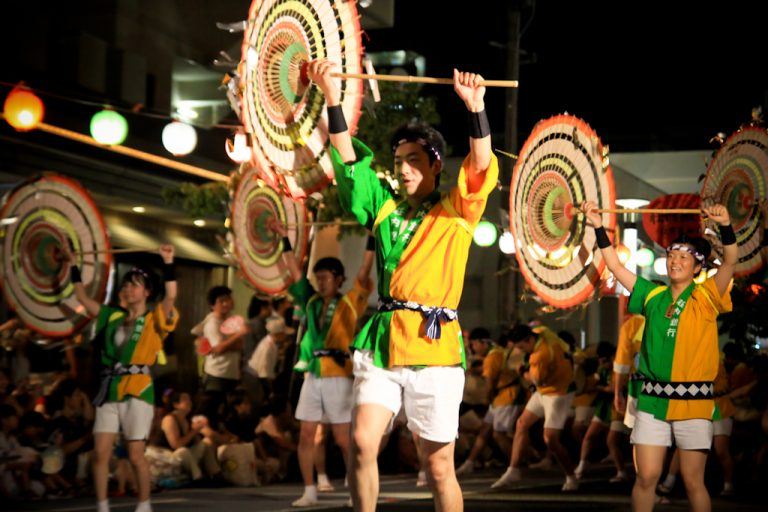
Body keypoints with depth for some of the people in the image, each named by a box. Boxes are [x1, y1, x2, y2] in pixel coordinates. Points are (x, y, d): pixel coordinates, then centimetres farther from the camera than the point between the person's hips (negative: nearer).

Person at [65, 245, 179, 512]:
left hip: (138, 390, -4)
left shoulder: (154, 319, 2)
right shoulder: (113, 316, 15)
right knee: (100, 453, -2)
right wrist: (73, 266, 14)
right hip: (109, 390, 4)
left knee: (135, 456, -1)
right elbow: (83, 299, 19)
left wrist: (168, 264, -23)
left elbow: (171, 296, -15)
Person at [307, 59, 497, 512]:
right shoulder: (386, 208, 16)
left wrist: (475, 107, -22)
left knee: (439, 466, 1)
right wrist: (333, 97, 0)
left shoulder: (457, 213, 7)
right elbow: (349, 160, 10)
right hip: (382, 344, 3)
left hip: (434, 346, -3)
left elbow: (481, 169, -10)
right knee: (362, 442, -11)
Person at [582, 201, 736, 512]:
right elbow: (616, 267, 11)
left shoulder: (705, 298, 1)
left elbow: (731, 259, -14)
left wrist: (725, 226, -31)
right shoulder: (653, 296, 11)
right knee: (646, 477, 1)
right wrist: (598, 227, 3)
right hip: (653, 400, 3)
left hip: (693, 402, -3)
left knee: (693, 481, 2)